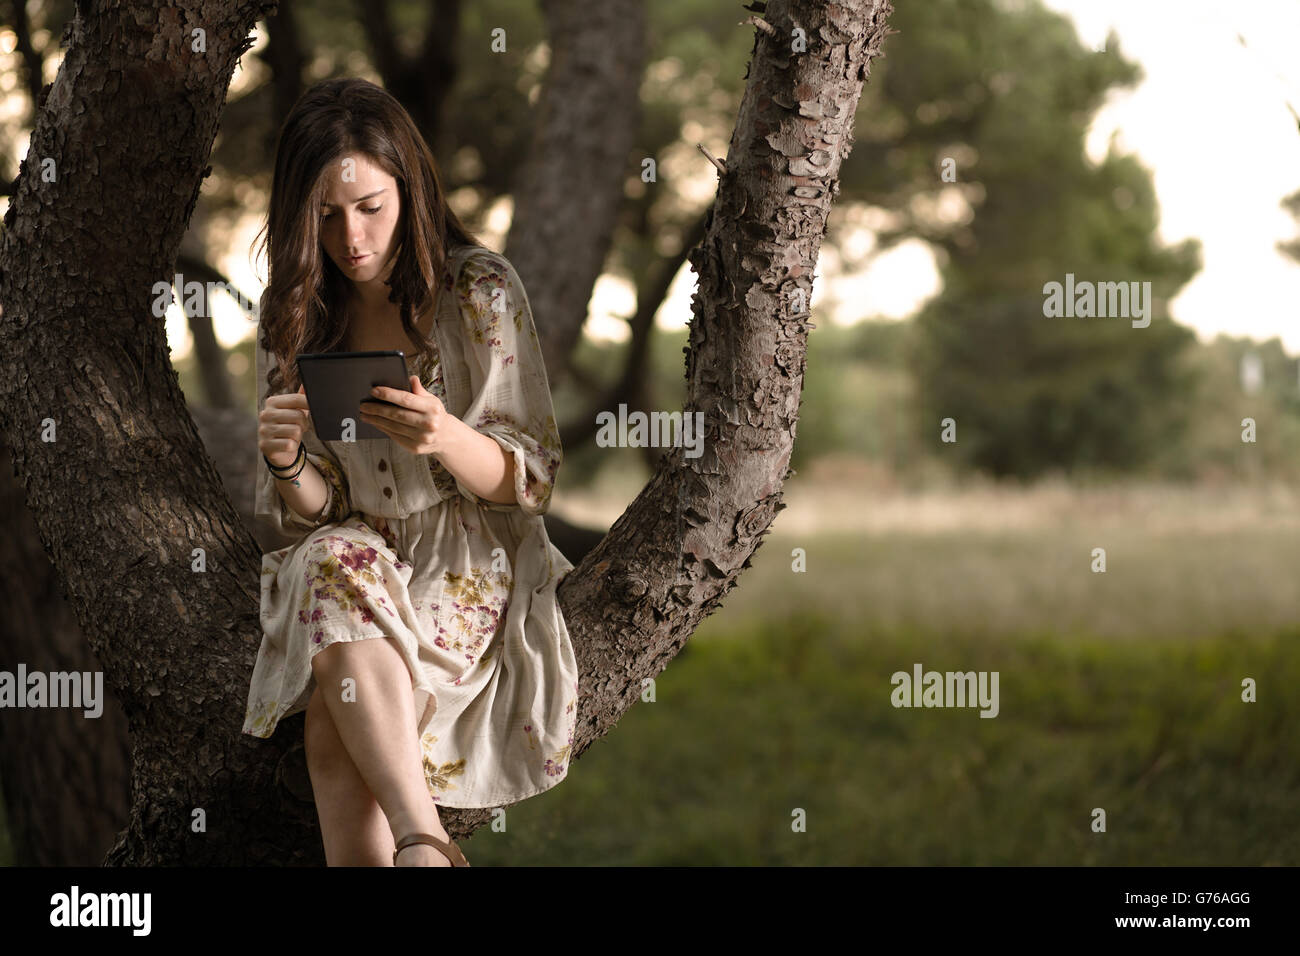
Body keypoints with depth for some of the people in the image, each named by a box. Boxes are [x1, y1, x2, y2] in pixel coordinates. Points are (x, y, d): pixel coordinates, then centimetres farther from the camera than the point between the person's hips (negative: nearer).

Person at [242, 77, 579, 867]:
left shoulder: (481, 290, -4)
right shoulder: (295, 313, 5)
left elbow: (531, 480, -4)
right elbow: (308, 513, 4)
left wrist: (447, 438, -25)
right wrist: (286, 463, -20)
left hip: (473, 561, -3)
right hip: (356, 549, 3)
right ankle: (421, 840, -40)